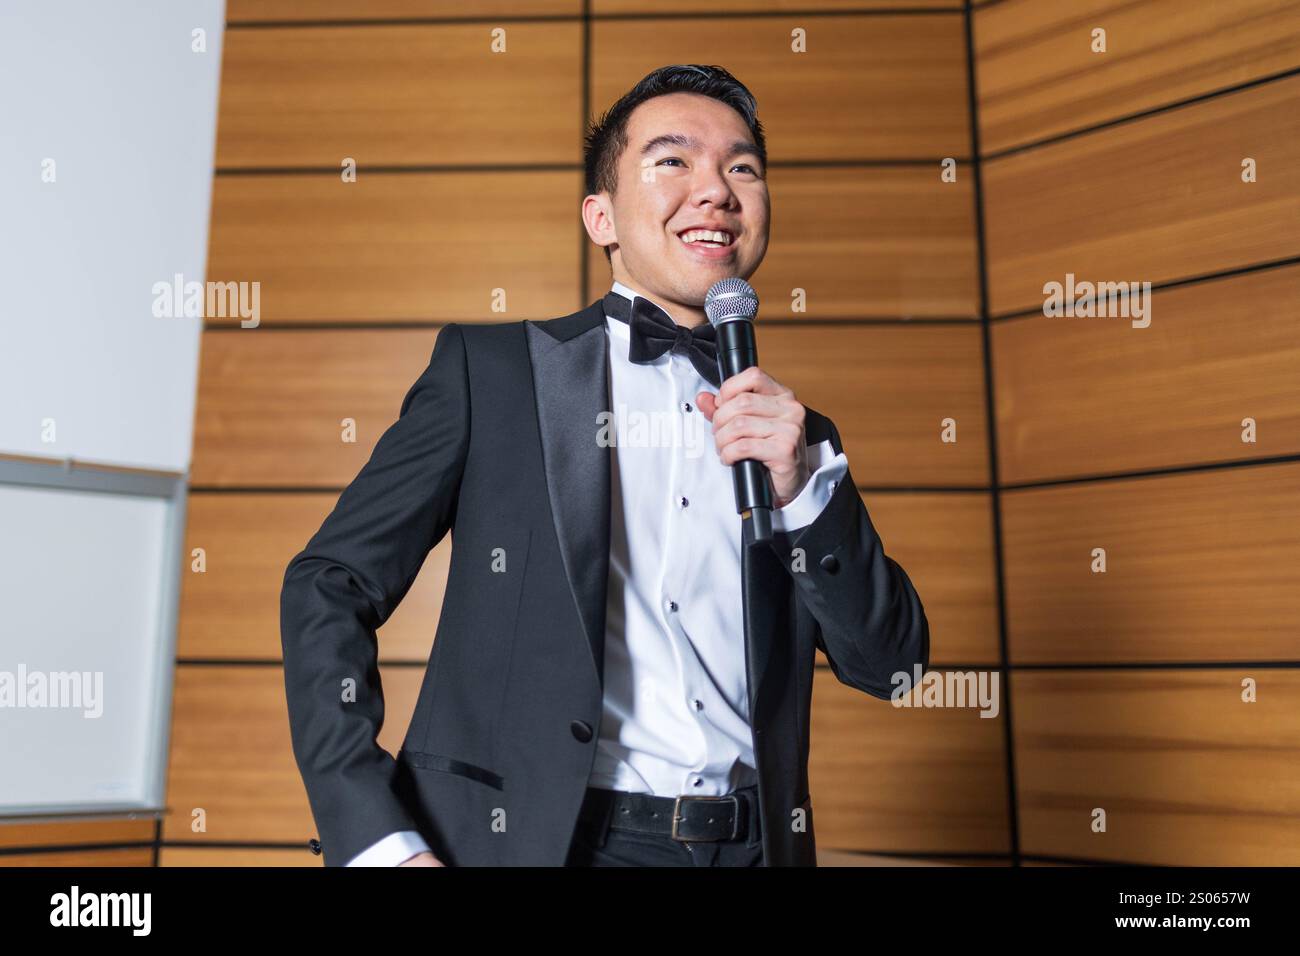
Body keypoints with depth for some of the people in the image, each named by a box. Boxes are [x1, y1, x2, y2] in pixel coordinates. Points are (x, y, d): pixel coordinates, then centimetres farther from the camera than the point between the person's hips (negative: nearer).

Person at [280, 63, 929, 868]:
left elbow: (890, 663, 6)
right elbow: (330, 584, -3)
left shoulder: (792, 432, 9)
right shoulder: (489, 369, 0)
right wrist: (378, 842, -13)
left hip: (750, 844, 3)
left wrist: (804, 488, -10)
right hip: (526, 838, -2)